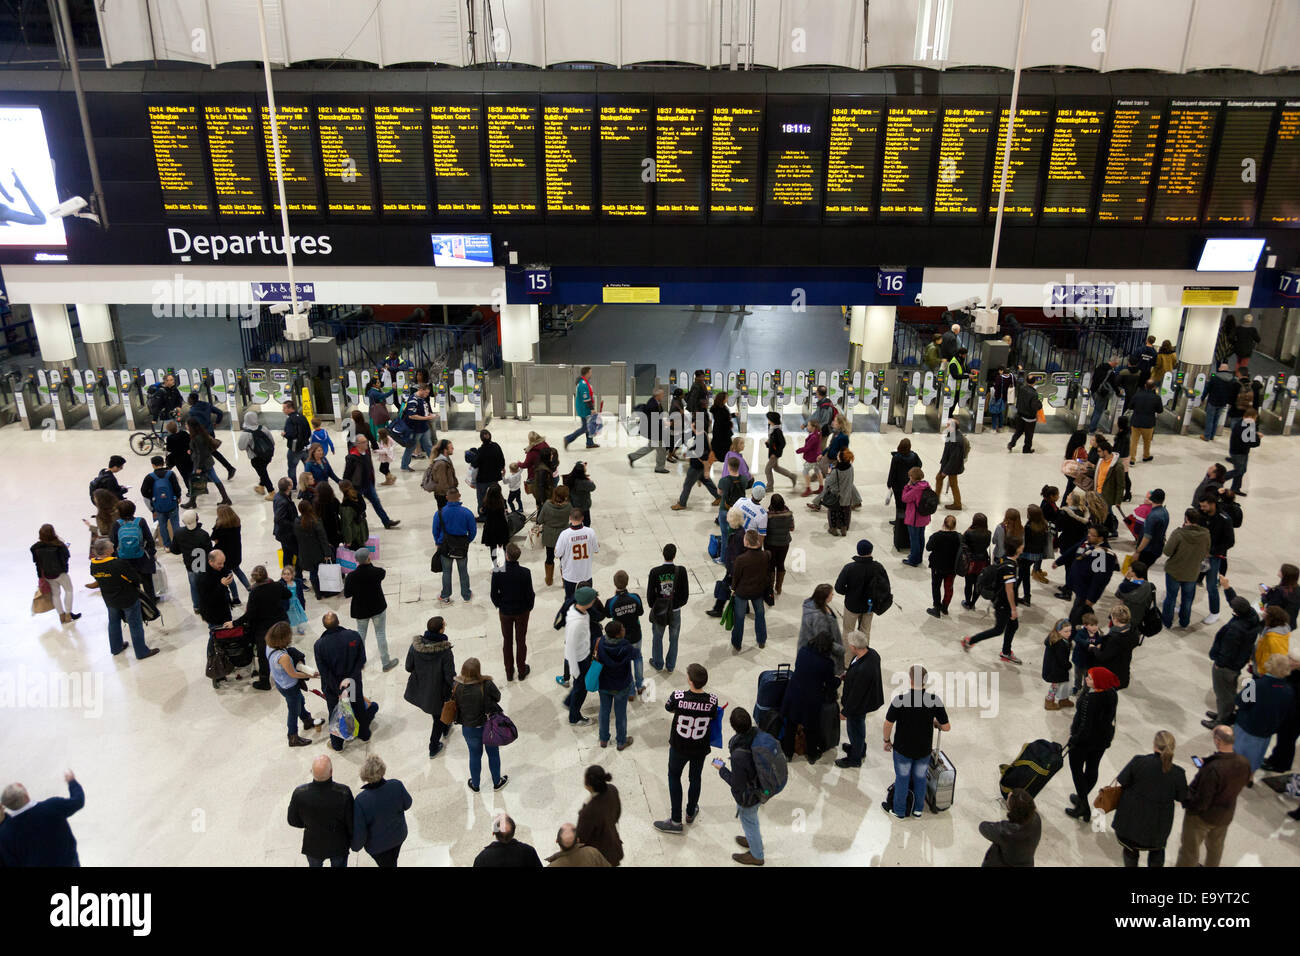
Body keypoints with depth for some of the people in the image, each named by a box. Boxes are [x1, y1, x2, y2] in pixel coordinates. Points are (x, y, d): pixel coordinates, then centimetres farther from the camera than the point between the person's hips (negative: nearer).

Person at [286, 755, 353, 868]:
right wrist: (352, 839, 1)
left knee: (314, 864, 32)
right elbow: (352, 822, -20)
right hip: (339, 845, -1)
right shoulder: (344, 792, -35)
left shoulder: (299, 793, -30)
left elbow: (293, 821, -11)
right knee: (339, 864, 28)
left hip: (313, 845, 1)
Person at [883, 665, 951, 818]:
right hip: (924, 749, 2)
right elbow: (946, 727, -11)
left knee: (902, 779, 18)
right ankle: (918, 809, 40)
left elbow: (888, 724, -15)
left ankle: (899, 810, 33)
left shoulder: (899, 700, -24)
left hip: (903, 749, -2)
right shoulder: (934, 700, -18)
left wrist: (887, 741, 3)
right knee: (920, 779, 23)